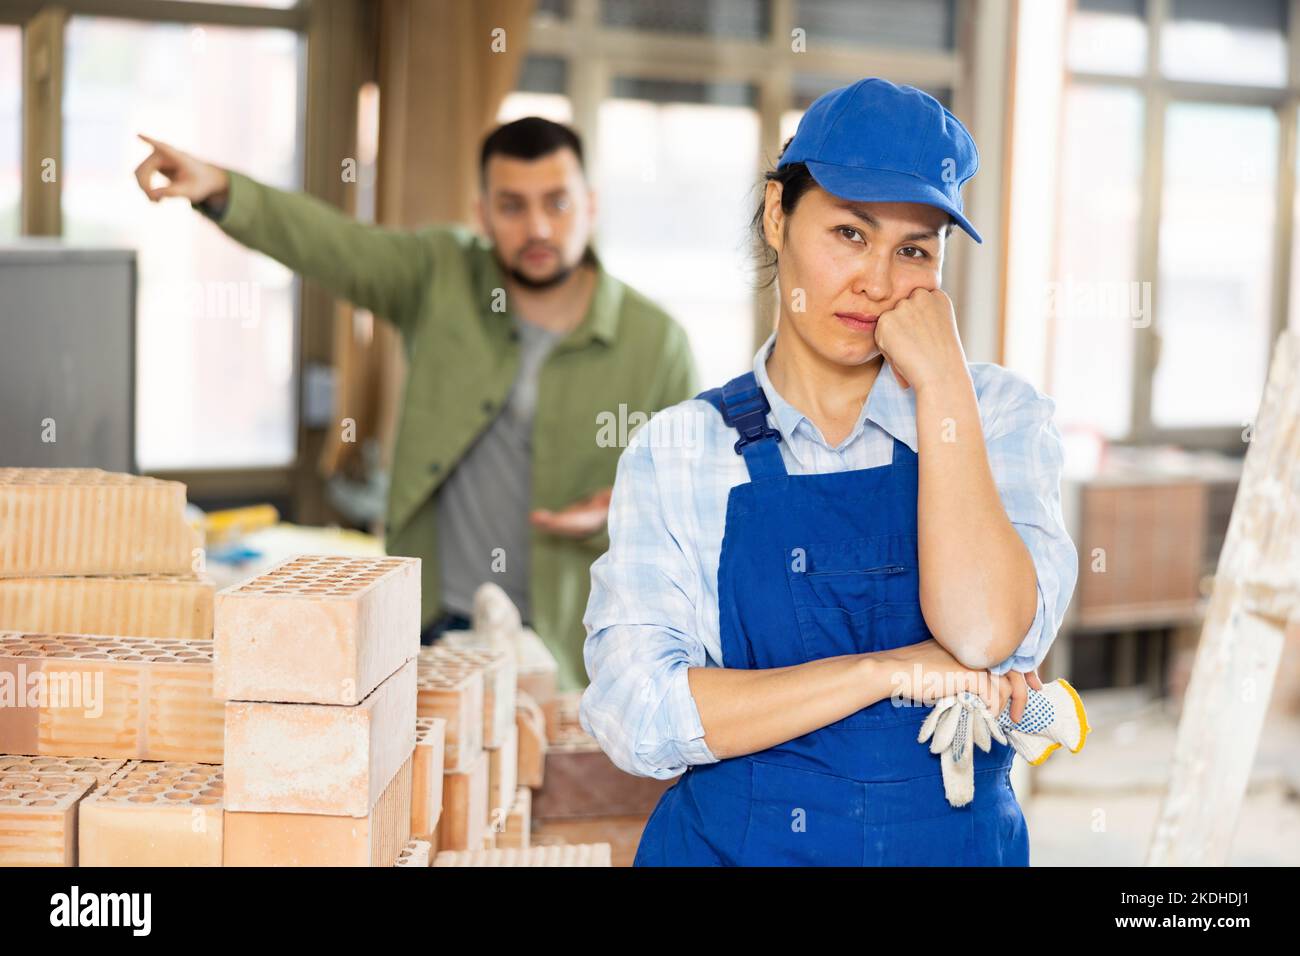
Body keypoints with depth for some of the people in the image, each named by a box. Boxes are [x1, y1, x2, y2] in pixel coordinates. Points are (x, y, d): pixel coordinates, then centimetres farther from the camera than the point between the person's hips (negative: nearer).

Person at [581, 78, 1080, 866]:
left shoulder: (996, 414, -3)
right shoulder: (679, 451, -6)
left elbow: (984, 637, -20)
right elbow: (638, 718, -17)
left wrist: (941, 380, -16)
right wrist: (892, 672, -20)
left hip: (956, 839, 1)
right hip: (733, 839, -1)